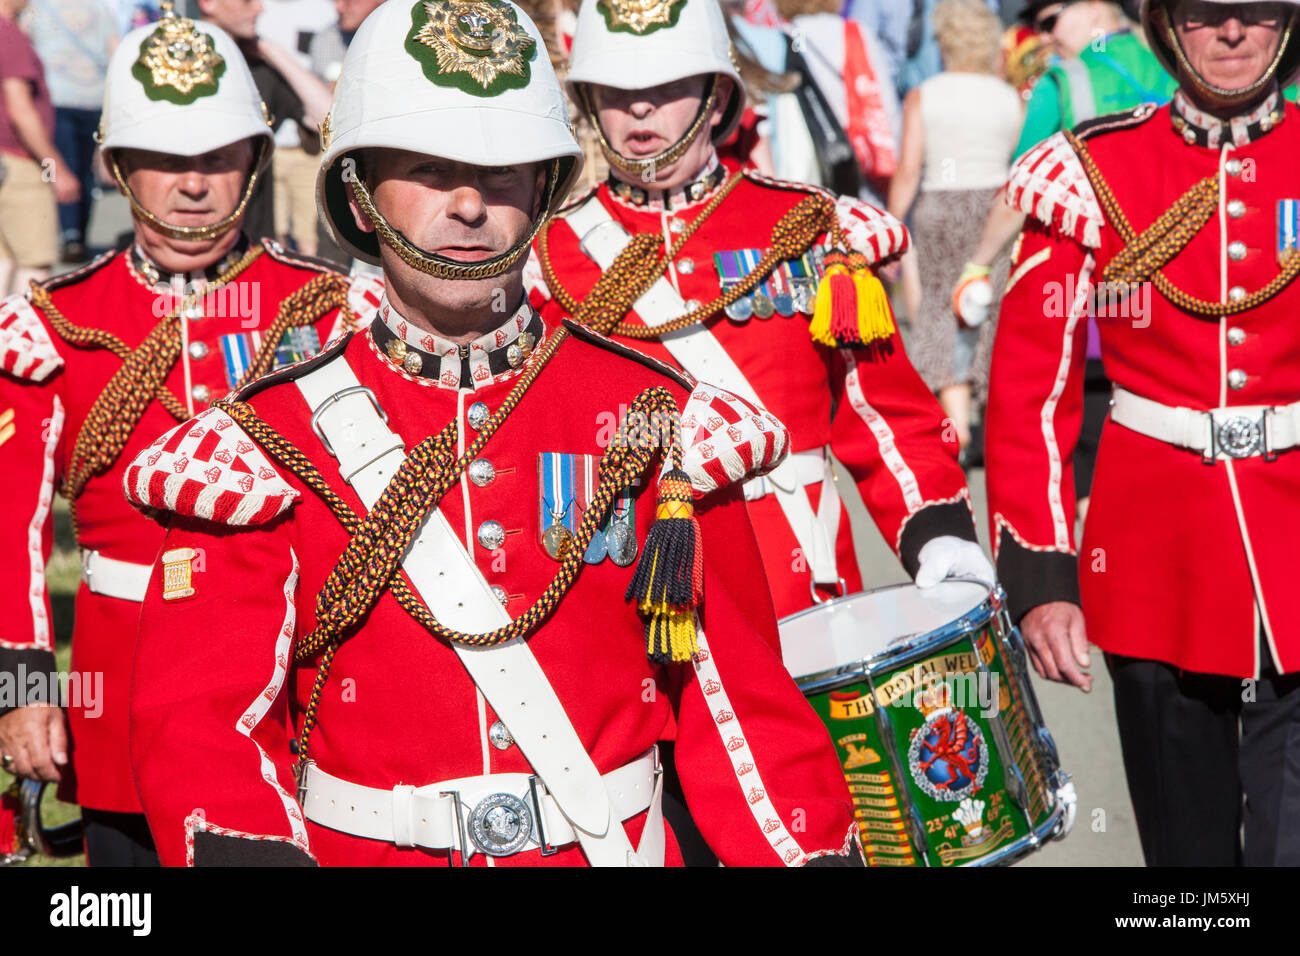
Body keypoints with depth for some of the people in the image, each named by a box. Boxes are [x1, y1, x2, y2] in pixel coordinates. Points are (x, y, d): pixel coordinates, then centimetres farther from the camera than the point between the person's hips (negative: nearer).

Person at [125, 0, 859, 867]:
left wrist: (812, 850, -11)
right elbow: (196, 714, -12)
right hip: (357, 846, 0)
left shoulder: (652, 424, -1)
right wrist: (242, 842, -30)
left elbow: (743, 703, 0)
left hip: (615, 843, 1)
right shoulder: (275, 446, -5)